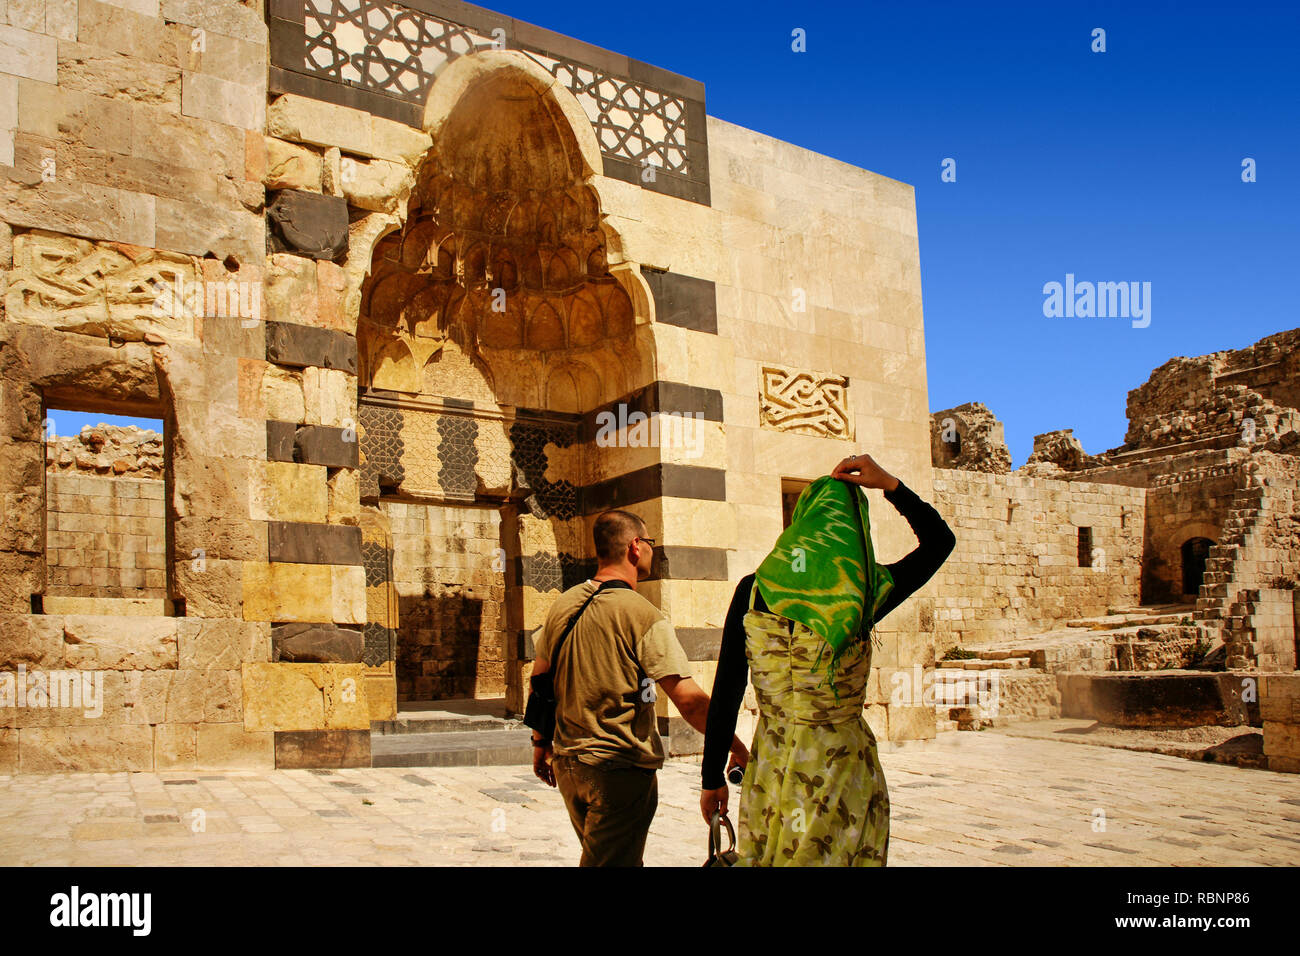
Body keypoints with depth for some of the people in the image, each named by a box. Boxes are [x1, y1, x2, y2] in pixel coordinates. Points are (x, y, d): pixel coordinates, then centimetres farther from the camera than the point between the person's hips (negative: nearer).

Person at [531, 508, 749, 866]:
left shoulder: (563, 605, 3)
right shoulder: (645, 617, -16)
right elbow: (690, 700, -20)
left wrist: (541, 743, 25)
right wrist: (738, 750, -10)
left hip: (567, 763, 7)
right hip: (621, 770, -7)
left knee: (598, 855, 23)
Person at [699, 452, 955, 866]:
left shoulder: (753, 591, -7)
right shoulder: (864, 595, -11)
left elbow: (725, 696, -4)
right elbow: (940, 539, 5)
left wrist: (712, 778, 5)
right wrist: (889, 484, 3)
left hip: (773, 767, 2)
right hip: (841, 768, -1)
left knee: (764, 858, 19)